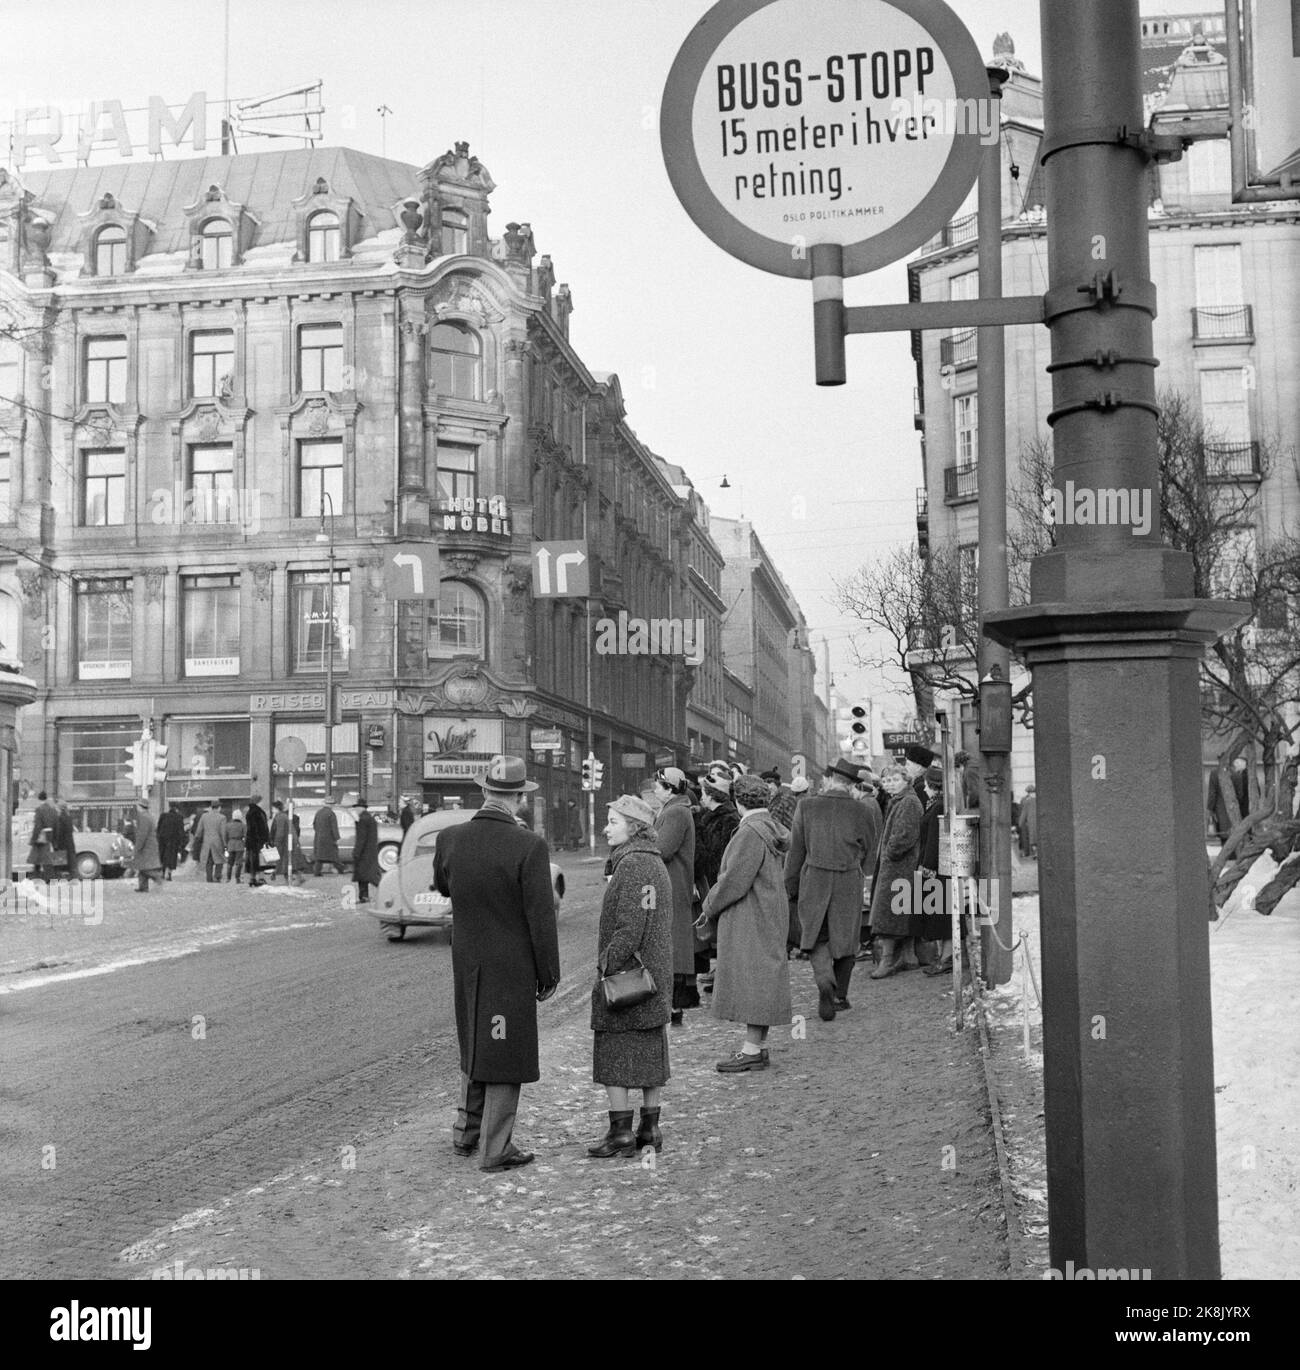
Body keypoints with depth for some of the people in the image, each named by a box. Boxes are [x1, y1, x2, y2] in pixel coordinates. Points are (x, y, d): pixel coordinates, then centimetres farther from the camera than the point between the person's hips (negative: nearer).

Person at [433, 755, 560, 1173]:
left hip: (465, 963, 5)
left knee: (473, 1047, 23)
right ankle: (496, 1148, 14)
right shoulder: (529, 847, -20)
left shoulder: (449, 839, -6)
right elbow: (541, 918, -16)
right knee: (505, 1057, 8)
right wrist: (548, 975, -5)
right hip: (512, 968, -5)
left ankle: (465, 1133, 31)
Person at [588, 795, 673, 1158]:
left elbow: (629, 928, -23)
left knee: (615, 1054, -2)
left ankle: (621, 1132, 1)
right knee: (650, 1053, 13)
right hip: (656, 977, 10)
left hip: (626, 974, -10)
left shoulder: (632, 865, -18)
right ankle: (650, 1129, 19)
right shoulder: (655, 863, 13)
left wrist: (607, 965, -18)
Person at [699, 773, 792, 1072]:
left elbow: (735, 880, -22)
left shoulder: (750, 834, -20)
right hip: (770, 912, 10)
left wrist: (710, 906, -5)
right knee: (761, 979, 13)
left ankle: (752, 1050, -2)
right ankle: (759, 1046, 20)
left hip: (750, 919, -10)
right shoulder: (774, 829, 10)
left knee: (750, 977, -5)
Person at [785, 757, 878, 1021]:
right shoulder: (861, 812, -2)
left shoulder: (807, 807, -4)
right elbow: (869, 853, 6)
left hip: (814, 881, -1)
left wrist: (791, 886, 8)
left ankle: (824, 979, -17)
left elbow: (796, 851, 0)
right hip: (849, 883, 1)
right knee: (845, 938, 13)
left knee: (816, 938, 9)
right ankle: (840, 996, 20)